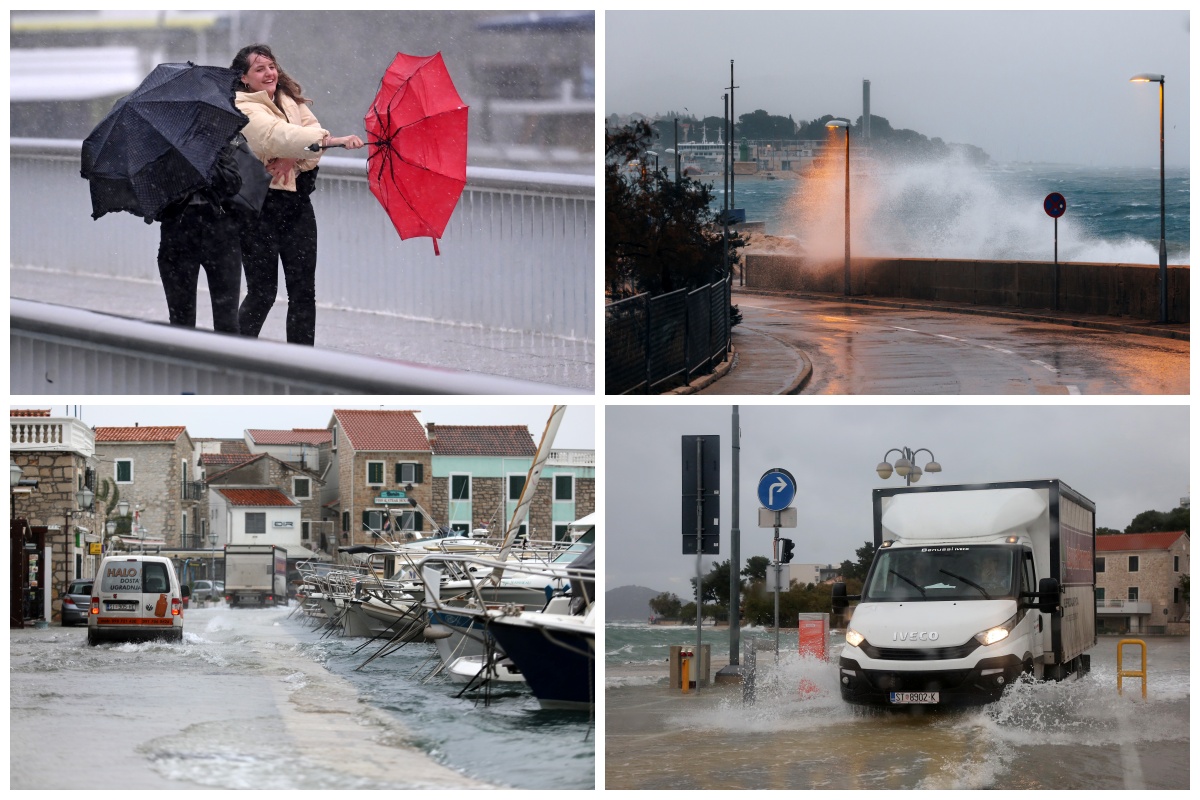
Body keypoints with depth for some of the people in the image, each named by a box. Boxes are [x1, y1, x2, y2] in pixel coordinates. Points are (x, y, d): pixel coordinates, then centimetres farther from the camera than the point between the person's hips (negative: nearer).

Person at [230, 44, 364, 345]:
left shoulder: (290, 99, 13)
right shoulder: (245, 111, -11)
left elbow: (310, 129, 1)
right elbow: (278, 135, -27)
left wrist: (293, 158, -20)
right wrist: (333, 140, -37)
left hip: (297, 201, 6)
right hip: (260, 206, -6)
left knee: (303, 289, 3)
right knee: (262, 291, -3)